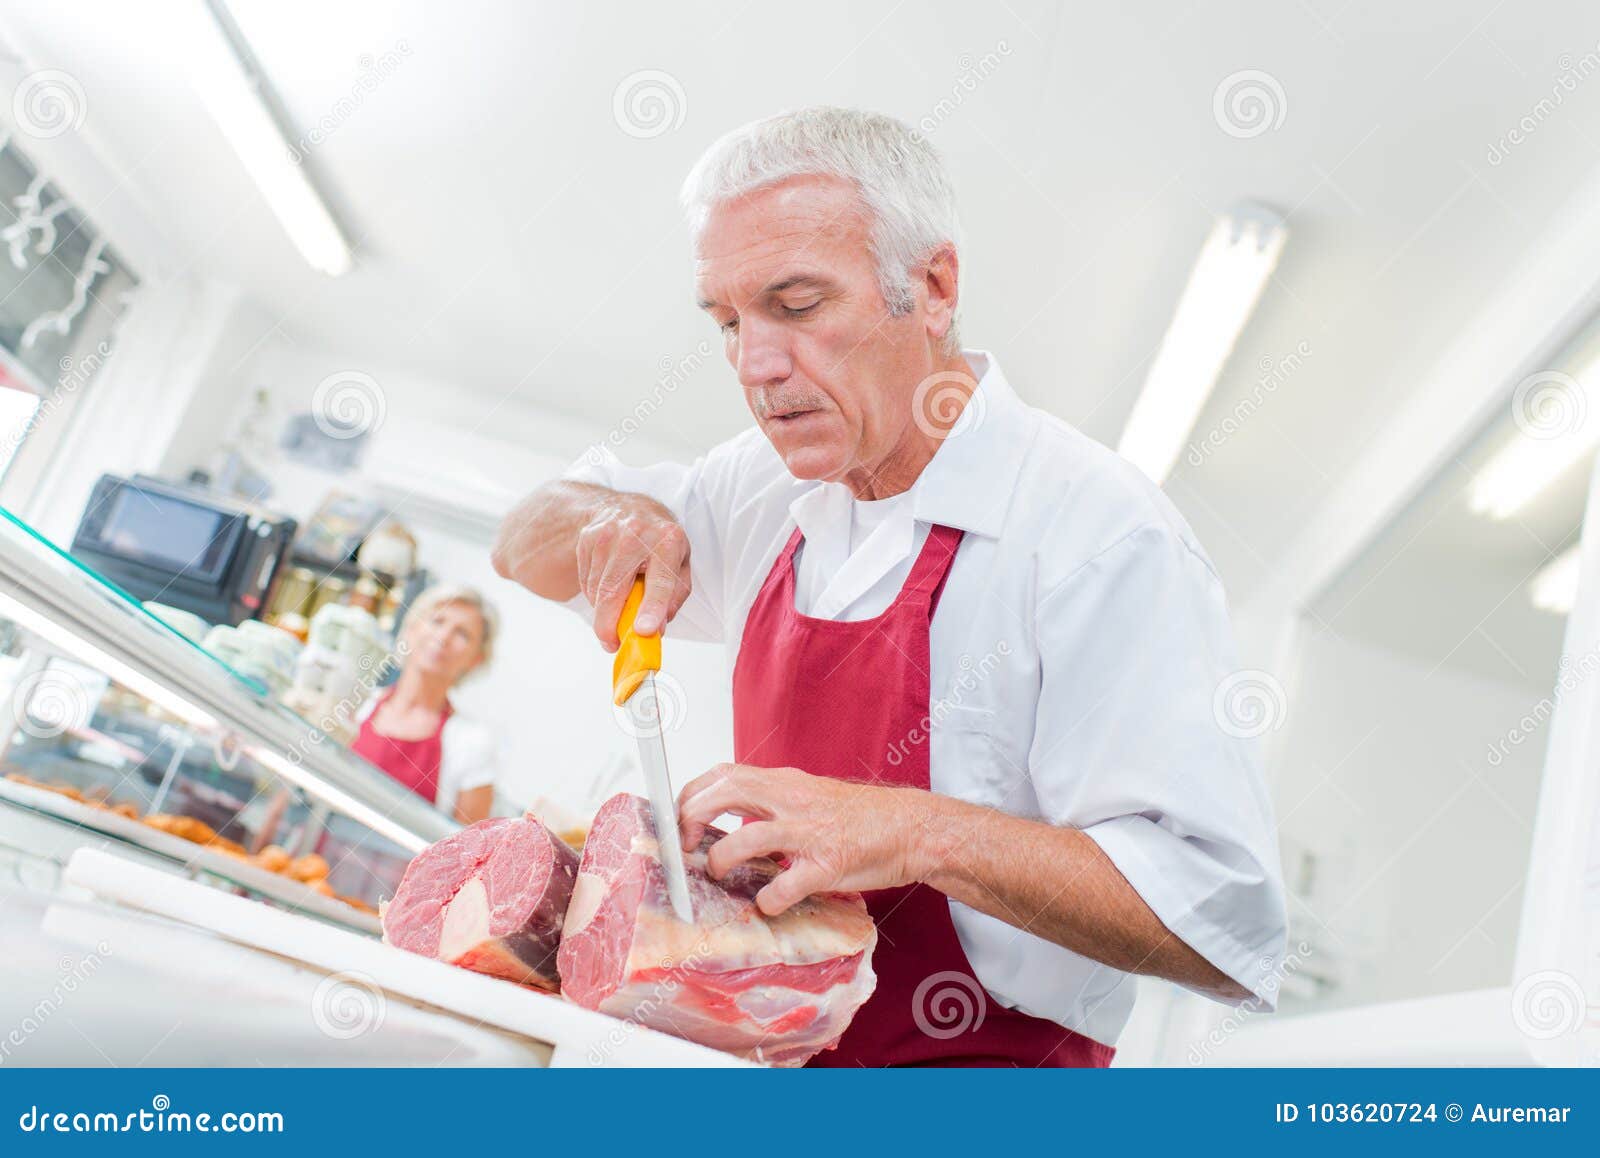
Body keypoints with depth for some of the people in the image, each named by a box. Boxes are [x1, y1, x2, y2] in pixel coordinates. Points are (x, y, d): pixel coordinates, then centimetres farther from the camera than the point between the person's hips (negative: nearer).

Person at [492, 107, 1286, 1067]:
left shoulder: (1104, 534, -18)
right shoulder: (773, 483, 6)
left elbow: (1228, 926, -22)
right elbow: (525, 550, 17)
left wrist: (920, 833, -32)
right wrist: (610, 521, -6)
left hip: (980, 1059, -5)